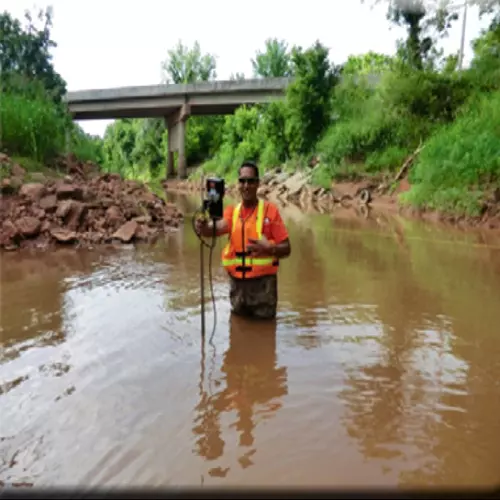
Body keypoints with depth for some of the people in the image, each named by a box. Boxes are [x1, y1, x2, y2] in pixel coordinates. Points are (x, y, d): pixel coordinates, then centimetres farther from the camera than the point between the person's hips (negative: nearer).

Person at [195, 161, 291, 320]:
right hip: (236, 283, 3)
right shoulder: (232, 210, 4)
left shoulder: (270, 210, -5)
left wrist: (269, 249, -26)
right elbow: (219, 227, -18)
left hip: (262, 283, -3)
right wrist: (204, 227, -41)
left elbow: (286, 248, -5)